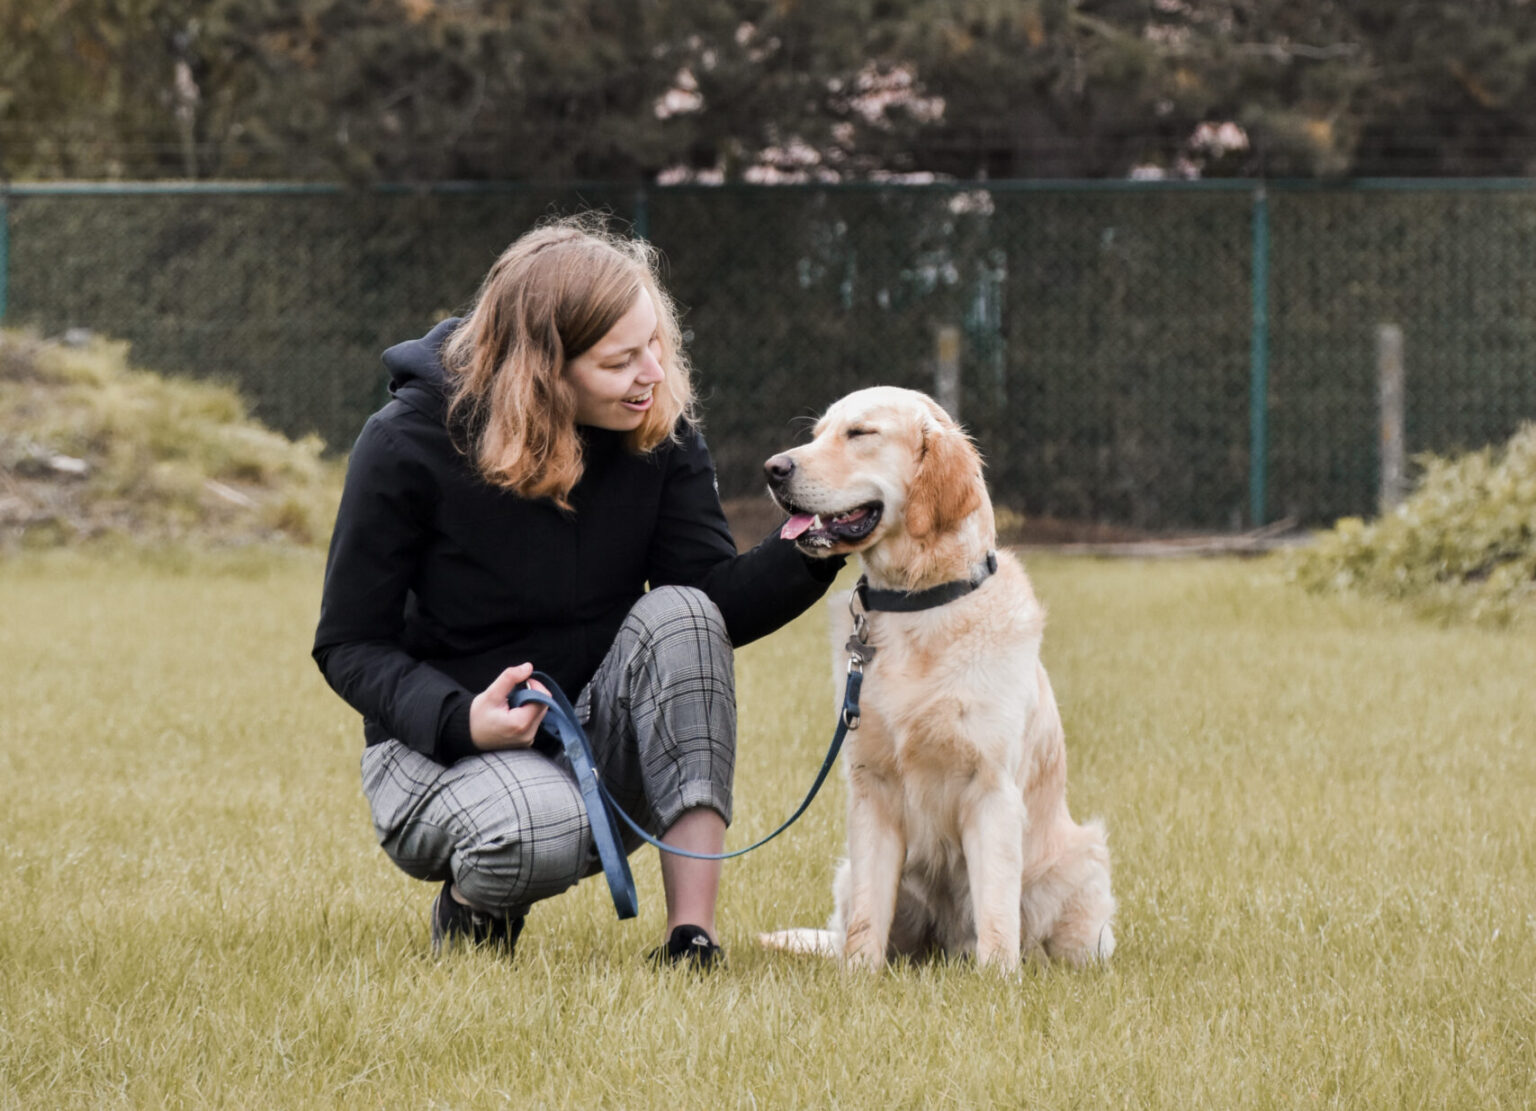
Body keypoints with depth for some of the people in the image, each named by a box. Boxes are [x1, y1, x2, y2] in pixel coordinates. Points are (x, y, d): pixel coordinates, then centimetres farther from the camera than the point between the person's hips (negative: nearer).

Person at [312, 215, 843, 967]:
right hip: (437, 750, -4)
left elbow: (719, 604, -10)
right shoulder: (408, 445, -17)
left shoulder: (658, 425, -5)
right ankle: (471, 905, 1)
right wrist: (460, 720, -28)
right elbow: (348, 645, -11)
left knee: (679, 615, -27)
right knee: (542, 832, -38)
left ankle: (693, 934, -27)